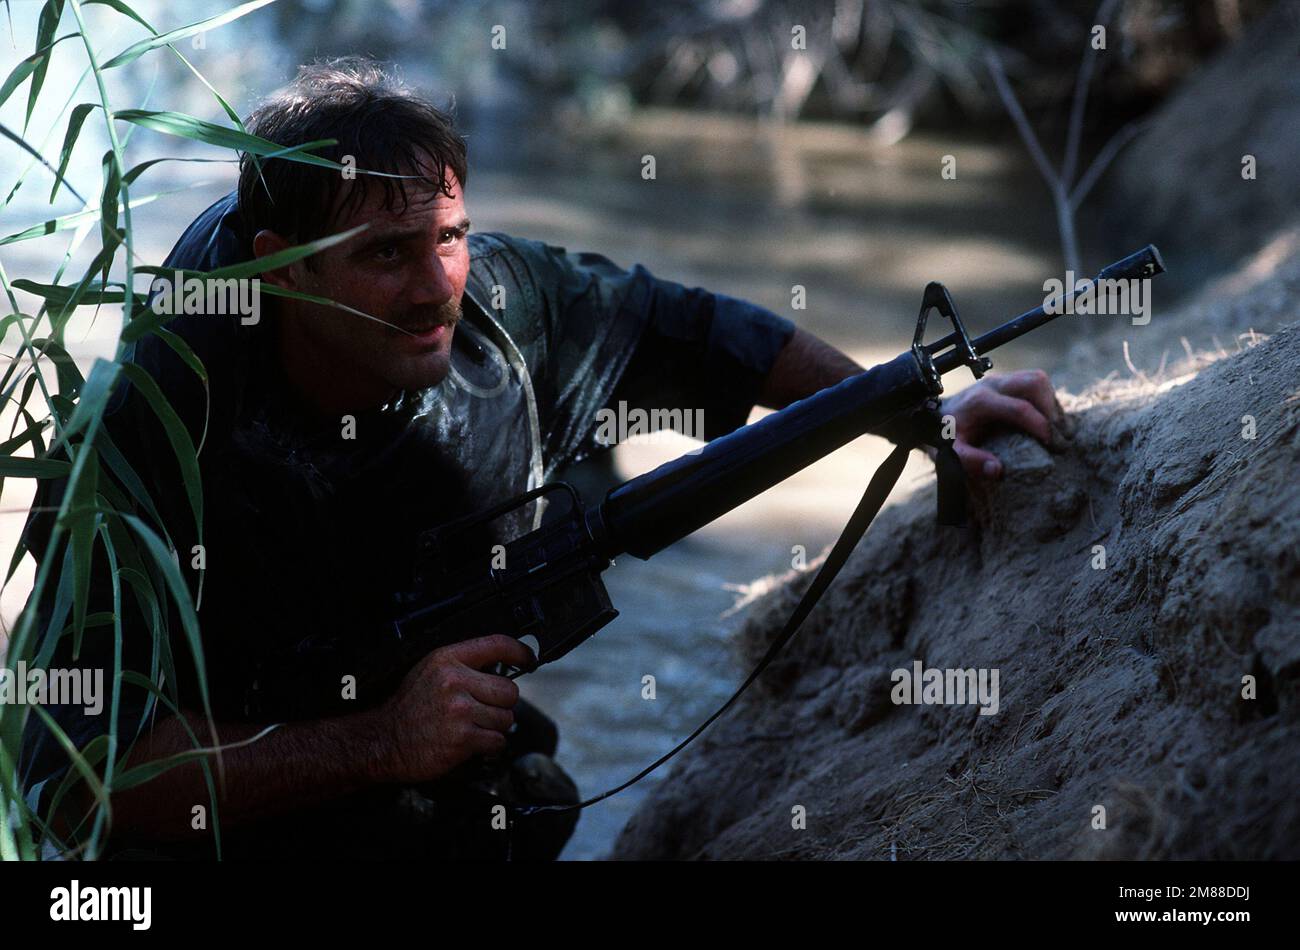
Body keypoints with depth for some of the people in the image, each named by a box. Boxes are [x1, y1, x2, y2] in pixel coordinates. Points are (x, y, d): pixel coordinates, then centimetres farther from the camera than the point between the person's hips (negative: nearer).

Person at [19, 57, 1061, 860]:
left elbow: (684, 328, 10)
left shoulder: (500, 301, -10)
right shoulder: (151, 430, -25)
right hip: (229, 828, -5)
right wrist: (377, 742, -33)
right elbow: (76, 771, -28)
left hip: (467, 806, 5)